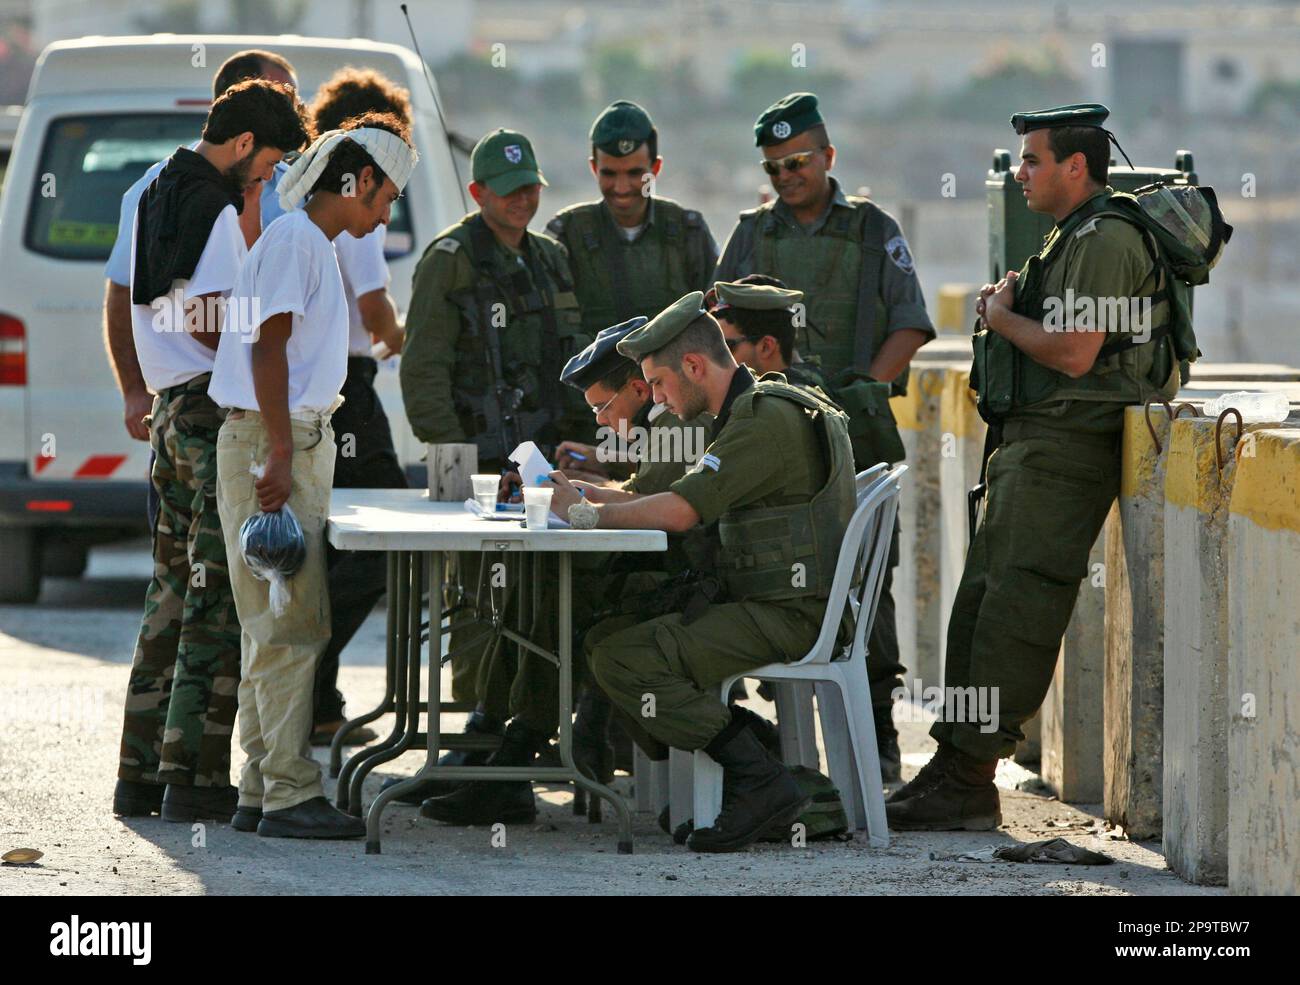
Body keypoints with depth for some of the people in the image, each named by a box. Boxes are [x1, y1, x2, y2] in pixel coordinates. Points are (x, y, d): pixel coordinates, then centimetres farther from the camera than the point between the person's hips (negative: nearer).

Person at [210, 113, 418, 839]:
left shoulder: (317, 246, 19)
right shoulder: (293, 238, -12)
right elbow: (267, 348, -19)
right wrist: (280, 453, -23)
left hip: (300, 444, 10)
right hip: (271, 445, -10)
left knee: (285, 626, 10)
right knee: (290, 625, -11)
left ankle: (263, 791, 13)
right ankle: (288, 793, -12)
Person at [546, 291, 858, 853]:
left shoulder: (766, 419, -15)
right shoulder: (755, 414, 19)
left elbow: (678, 512, -22)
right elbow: (685, 503, 23)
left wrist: (586, 513, -9)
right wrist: (587, 493, 15)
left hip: (789, 617, -11)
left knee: (620, 660, -20)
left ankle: (760, 782, -18)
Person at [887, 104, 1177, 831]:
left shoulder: (1104, 240, -14)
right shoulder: (1074, 237, 20)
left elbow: (1075, 354, -22)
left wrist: (1002, 317, -7)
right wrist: (1007, 313, 8)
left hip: (1064, 447, -11)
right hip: (1033, 443, 11)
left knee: (1014, 610, -11)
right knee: (981, 603, 10)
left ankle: (969, 784, -12)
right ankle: (954, 769, 12)